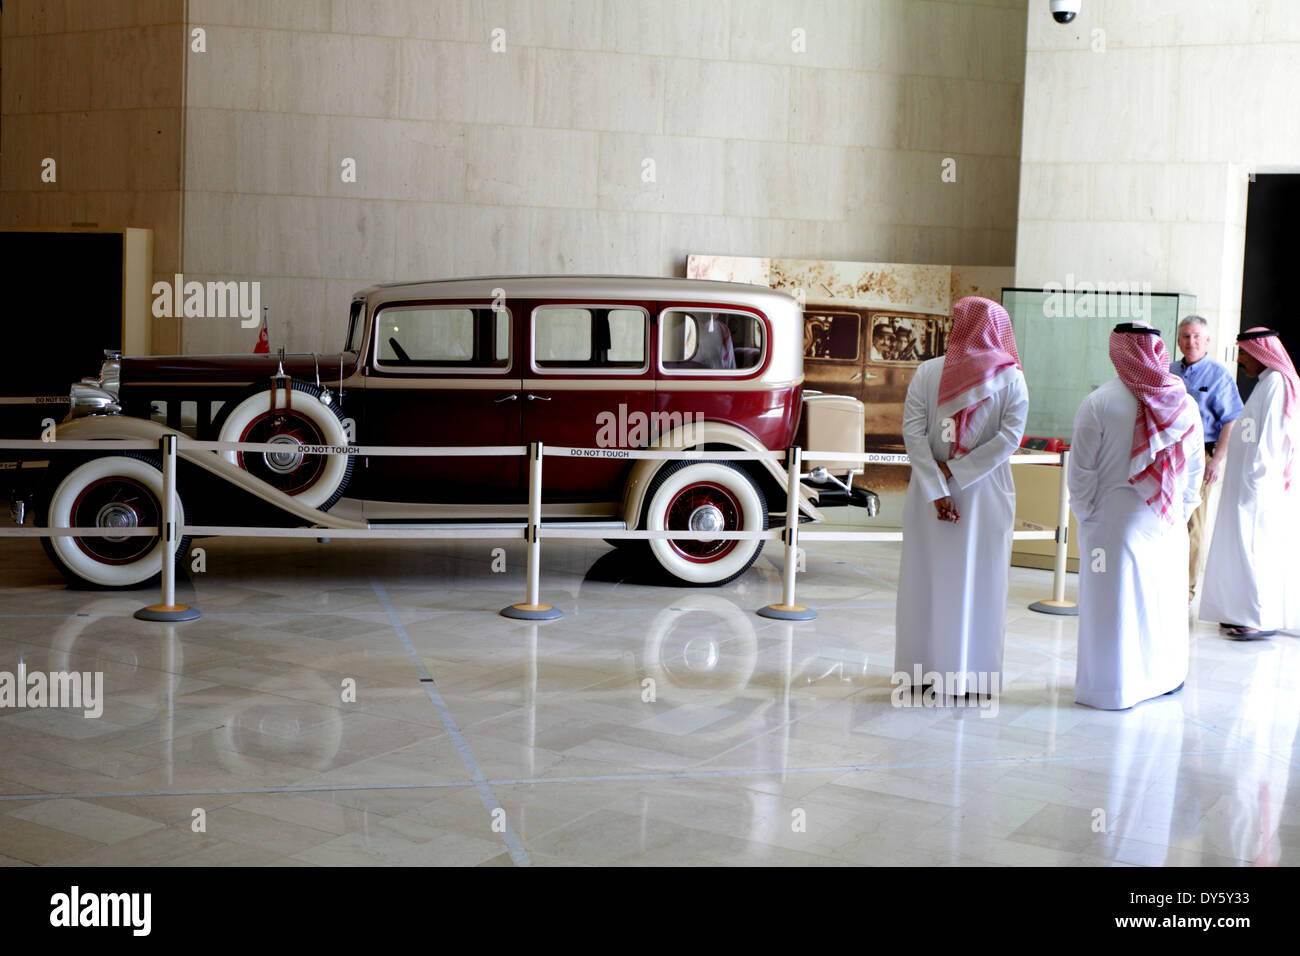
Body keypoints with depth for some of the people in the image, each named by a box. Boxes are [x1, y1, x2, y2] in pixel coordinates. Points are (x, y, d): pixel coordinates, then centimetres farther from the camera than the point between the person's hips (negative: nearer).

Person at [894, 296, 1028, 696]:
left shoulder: (927, 372, -2)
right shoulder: (1011, 378, -3)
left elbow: (912, 432, -10)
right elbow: (1009, 437, -13)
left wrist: (938, 487, -12)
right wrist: (957, 470, -11)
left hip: (930, 495, 1)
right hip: (986, 498, -1)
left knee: (929, 576, 10)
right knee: (977, 580, 7)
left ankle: (924, 666, 17)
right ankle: (970, 672, 12)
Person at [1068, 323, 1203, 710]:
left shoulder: (1099, 403, -13)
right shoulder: (1185, 404, 1)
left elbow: (1081, 471, -10)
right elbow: (1195, 468, 9)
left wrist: (1086, 516, 2)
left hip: (1115, 522, -4)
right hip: (1168, 528, 4)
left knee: (1115, 603, 4)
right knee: (1162, 599, 16)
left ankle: (1113, 686, 11)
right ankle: (1163, 676, 30)